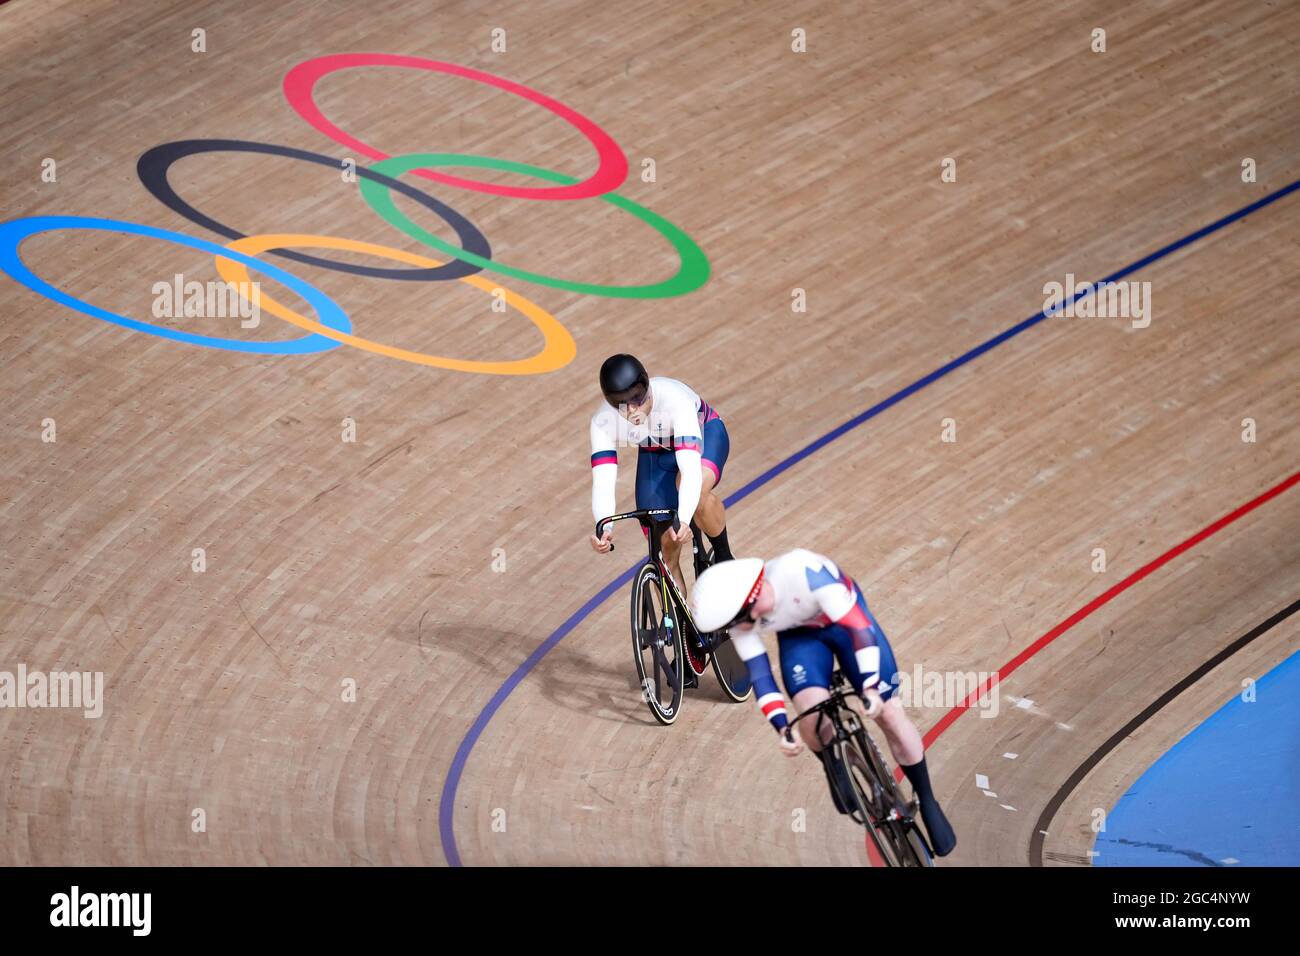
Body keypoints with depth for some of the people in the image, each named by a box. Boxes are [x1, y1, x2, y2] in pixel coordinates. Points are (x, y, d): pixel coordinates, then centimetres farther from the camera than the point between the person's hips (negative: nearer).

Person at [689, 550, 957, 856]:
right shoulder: (741, 615, -24)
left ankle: (927, 801, 12)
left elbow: (859, 627, -36)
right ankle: (836, 772, 9)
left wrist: (871, 687, -39)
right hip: (799, 634, 3)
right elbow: (758, 671, -14)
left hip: (846, 618, -3)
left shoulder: (804, 573, -40)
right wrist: (781, 726, -20)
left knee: (889, 713, -8)